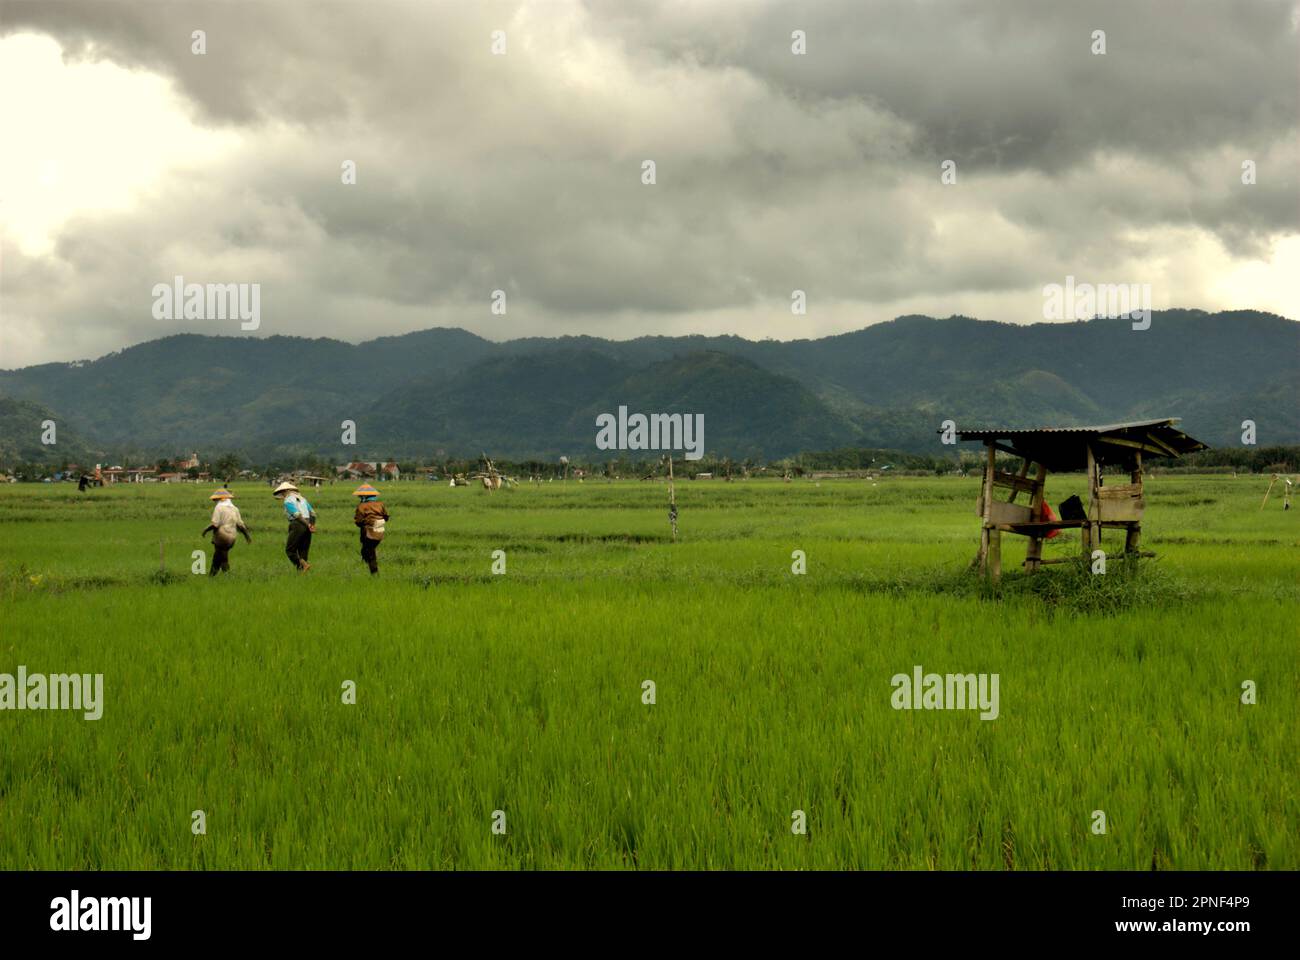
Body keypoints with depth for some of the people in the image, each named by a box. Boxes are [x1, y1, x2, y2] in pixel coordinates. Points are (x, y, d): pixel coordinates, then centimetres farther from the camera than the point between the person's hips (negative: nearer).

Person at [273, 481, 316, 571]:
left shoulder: (287, 501, -3)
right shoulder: (302, 498, 21)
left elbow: (297, 515, -15)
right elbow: (313, 513, 12)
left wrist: (308, 525, -15)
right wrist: (313, 525, 2)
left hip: (298, 525, -7)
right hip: (307, 526, 7)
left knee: (290, 550, 0)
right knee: (303, 551, 11)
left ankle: (304, 565, -16)